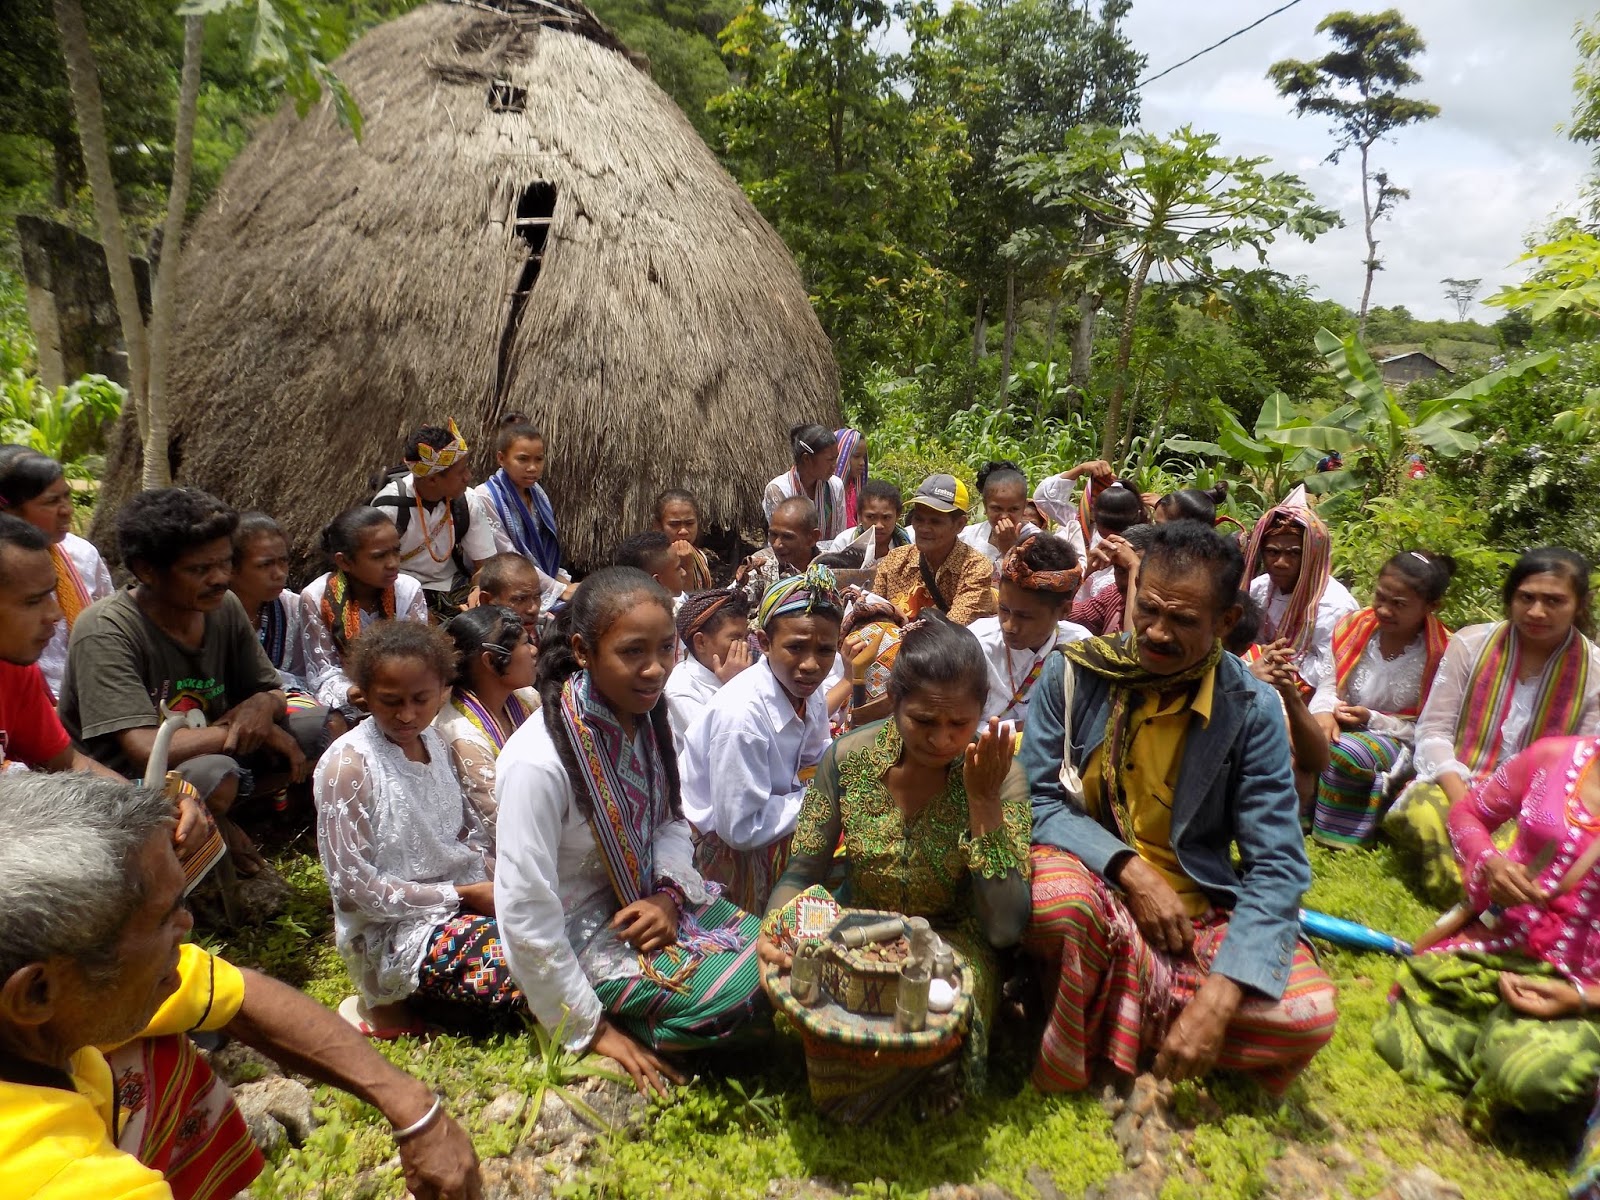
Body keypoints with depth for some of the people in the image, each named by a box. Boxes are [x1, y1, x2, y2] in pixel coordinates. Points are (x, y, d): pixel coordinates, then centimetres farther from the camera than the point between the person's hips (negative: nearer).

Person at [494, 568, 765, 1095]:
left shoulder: (646, 717, -8)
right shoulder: (538, 761, -30)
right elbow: (524, 913, -25)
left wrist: (670, 894, -13)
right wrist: (591, 1029, -16)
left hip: (651, 899, 7)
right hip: (583, 937, -7)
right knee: (737, 991, -20)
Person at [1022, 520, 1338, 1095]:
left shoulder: (1250, 709, -7)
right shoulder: (1074, 673, -7)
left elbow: (1277, 866, -11)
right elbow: (1038, 800, -7)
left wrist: (1222, 995, -23)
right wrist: (1129, 870, -22)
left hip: (1198, 906, 2)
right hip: (1093, 879, -1)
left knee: (1307, 1013, -23)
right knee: (1058, 898, -36)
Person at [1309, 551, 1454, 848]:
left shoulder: (1440, 656, -15)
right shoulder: (1357, 627, -3)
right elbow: (1330, 682, 1)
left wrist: (1374, 720, -21)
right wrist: (1324, 712, -22)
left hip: (1401, 742, -4)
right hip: (1347, 728, 5)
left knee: (1345, 753, -37)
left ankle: (1335, 840, -16)